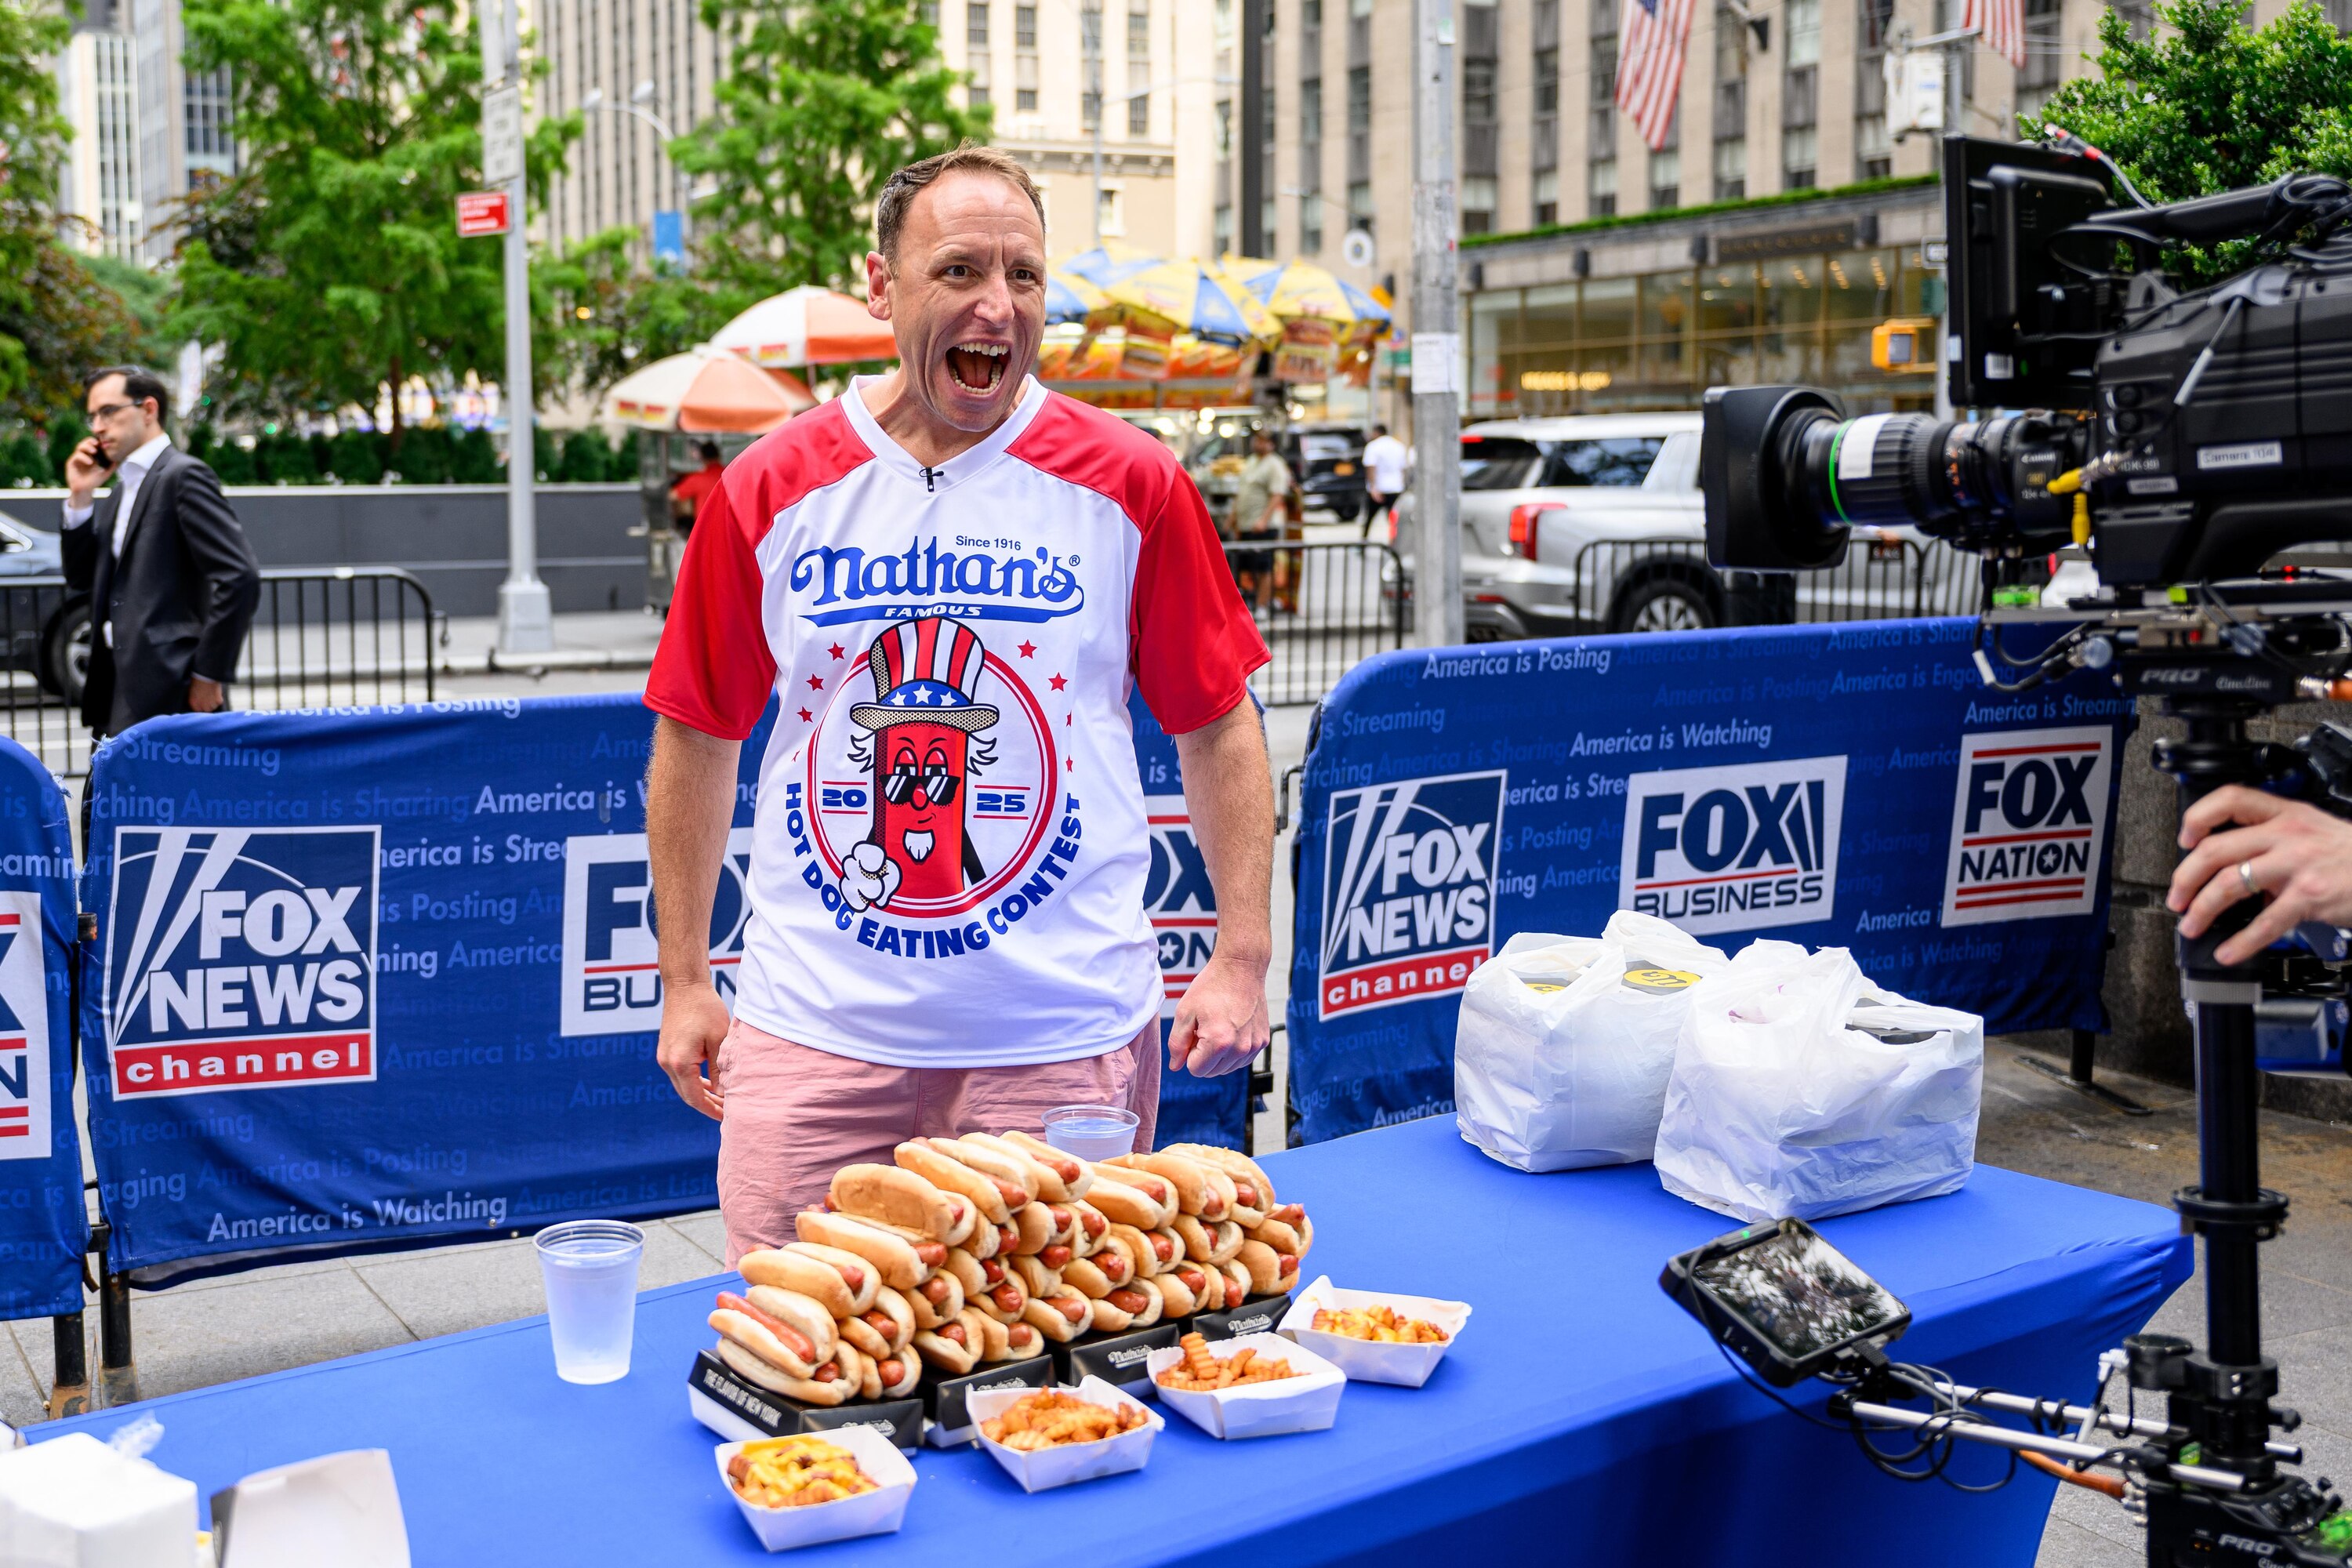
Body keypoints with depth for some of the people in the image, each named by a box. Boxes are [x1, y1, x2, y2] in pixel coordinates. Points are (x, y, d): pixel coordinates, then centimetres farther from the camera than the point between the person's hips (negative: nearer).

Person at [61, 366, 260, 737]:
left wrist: (209, 676, -15)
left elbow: (240, 577, -17)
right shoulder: (122, 489, 19)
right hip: (119, 693, 9)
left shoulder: (183, 475, -8)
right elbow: (82, 579, 20)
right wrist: (79, 498, 8)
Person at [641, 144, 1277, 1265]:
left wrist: (1240, 960, -3)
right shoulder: (767, 493, 1)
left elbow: (1218, 728, 4)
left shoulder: (1129, 485, -1)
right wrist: (685, 980, 9)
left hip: (1066, 1045, 0)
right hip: (812, 1041, 1)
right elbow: (696, 741, 9)